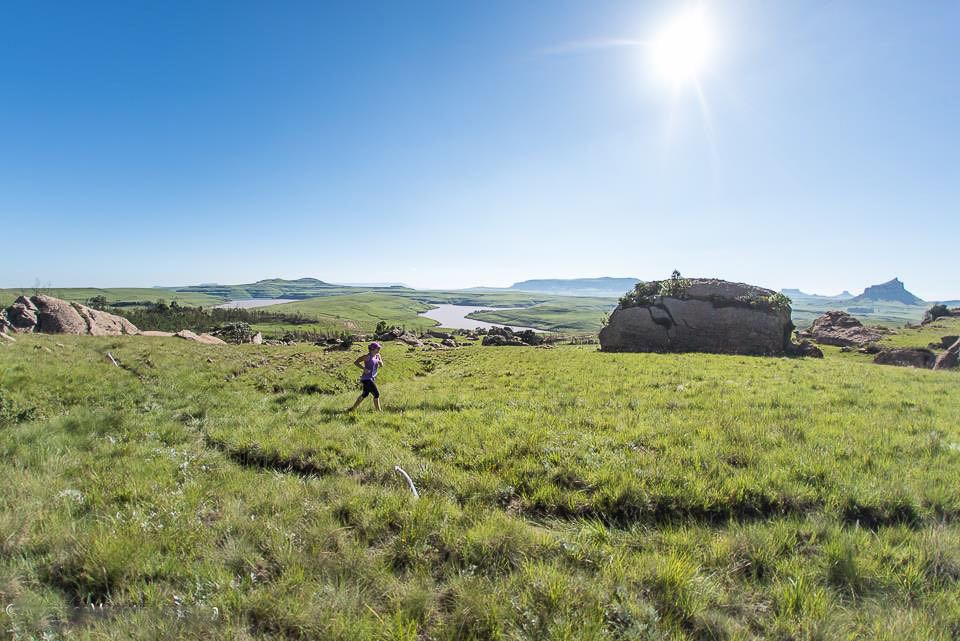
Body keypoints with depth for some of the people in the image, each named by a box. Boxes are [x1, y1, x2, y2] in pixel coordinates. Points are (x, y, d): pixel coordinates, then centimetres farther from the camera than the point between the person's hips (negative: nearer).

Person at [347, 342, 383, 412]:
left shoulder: (377, 355, 6)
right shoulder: (367, 356, -15)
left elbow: (381, 365, 11)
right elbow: (355, 362, -12)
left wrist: (380, 362, -11)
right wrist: (364, 368, -23)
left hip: (372, 378, 9)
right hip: (367, 379, -9)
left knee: (365, 394, 19)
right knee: (376, 394, -10)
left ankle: (353, 408, 31)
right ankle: (378, 410, 0)